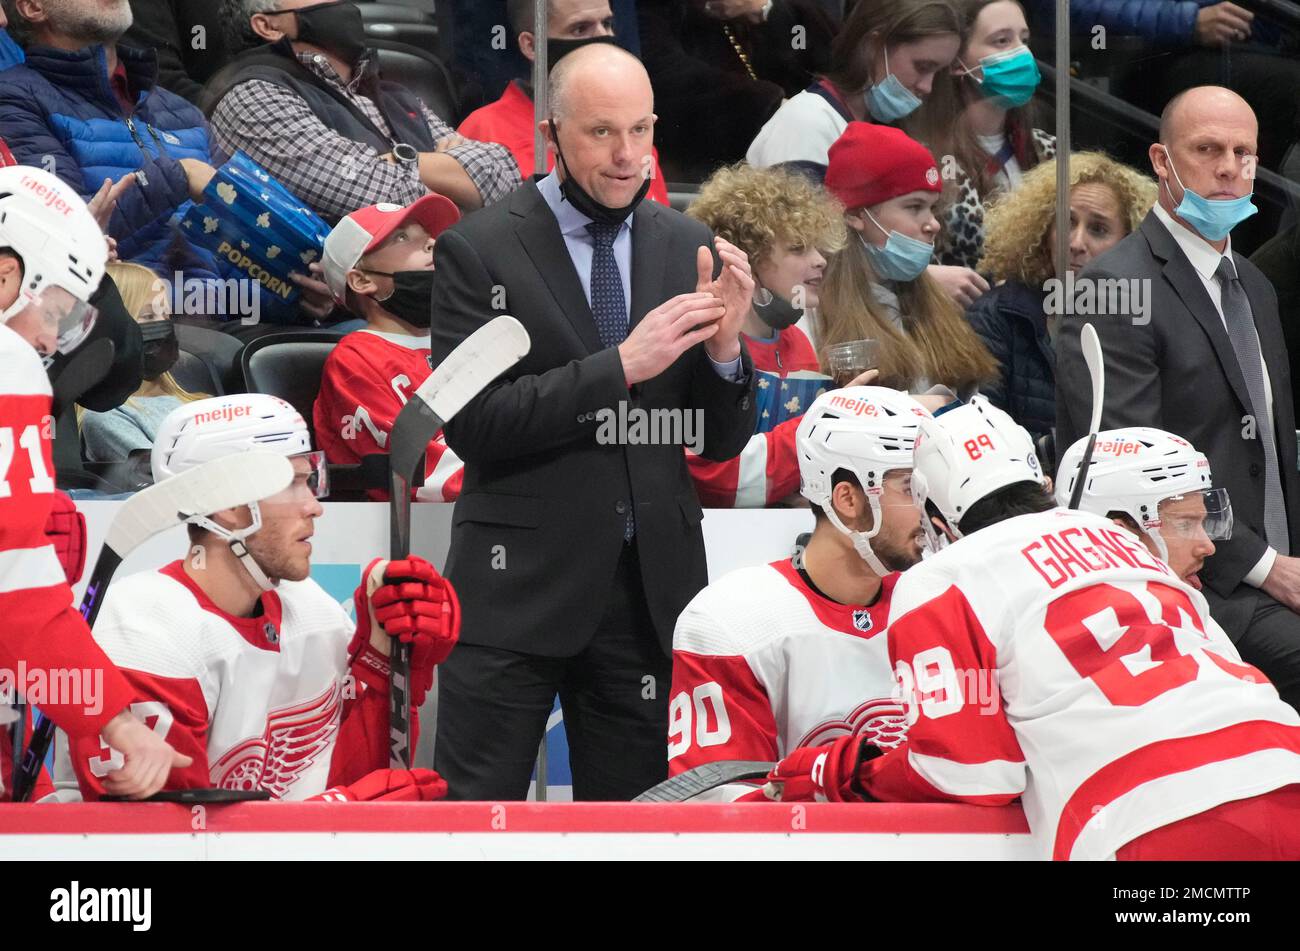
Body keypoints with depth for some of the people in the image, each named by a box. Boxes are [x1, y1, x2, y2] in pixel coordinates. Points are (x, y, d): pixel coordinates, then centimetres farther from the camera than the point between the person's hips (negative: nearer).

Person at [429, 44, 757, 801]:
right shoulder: (480, 249, -4)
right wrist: (620, 365, -21)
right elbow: (471, 422, -13)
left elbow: (723, 441, 10)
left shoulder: (689, 249, 7)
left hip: (649, 590, 4)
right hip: (518, 590, -4)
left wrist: (725, 348, -11)